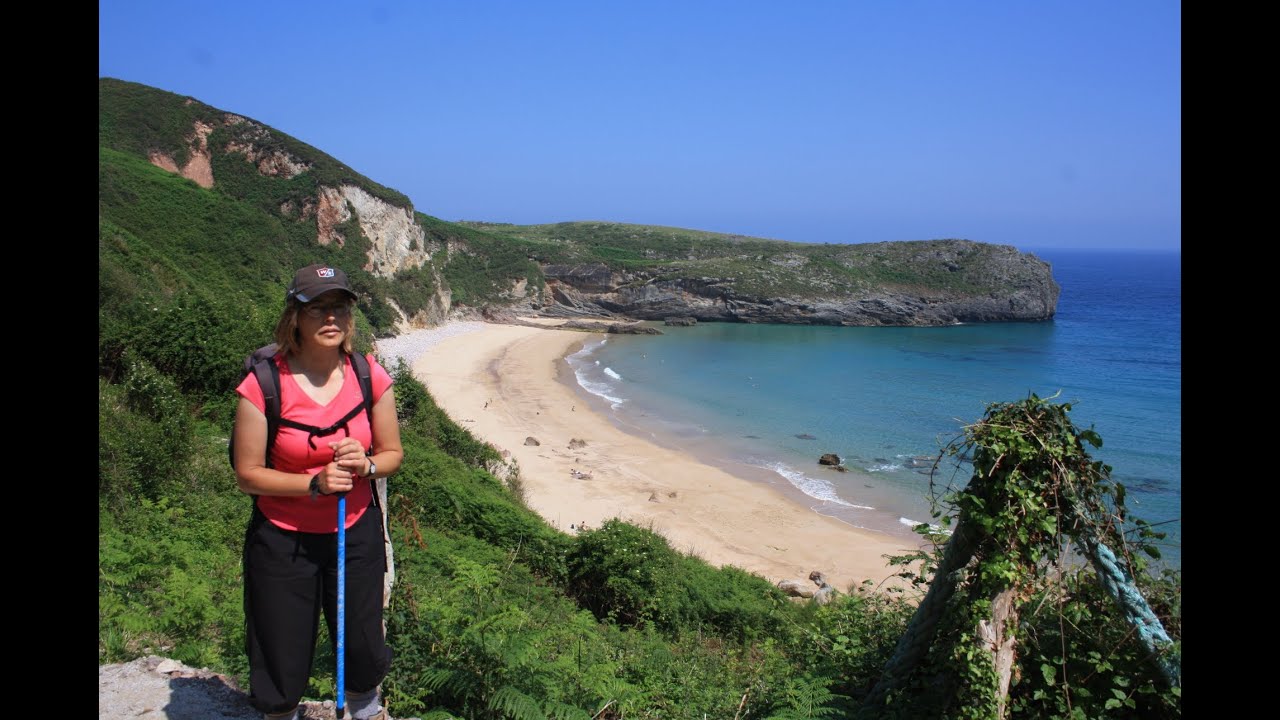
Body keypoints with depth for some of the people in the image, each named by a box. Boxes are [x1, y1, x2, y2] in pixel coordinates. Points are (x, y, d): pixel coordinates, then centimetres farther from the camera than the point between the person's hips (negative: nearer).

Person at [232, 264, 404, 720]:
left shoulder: (370, 377, -8)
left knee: (364, 651, 17)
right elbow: (247, 475, -12)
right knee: (282, 660, 11)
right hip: (282, 539, -2)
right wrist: (315, 483, -24)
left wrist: (365, 464, -20)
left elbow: (393, 453, 2)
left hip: (356, 532, 3)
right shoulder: (263, 385, -18)